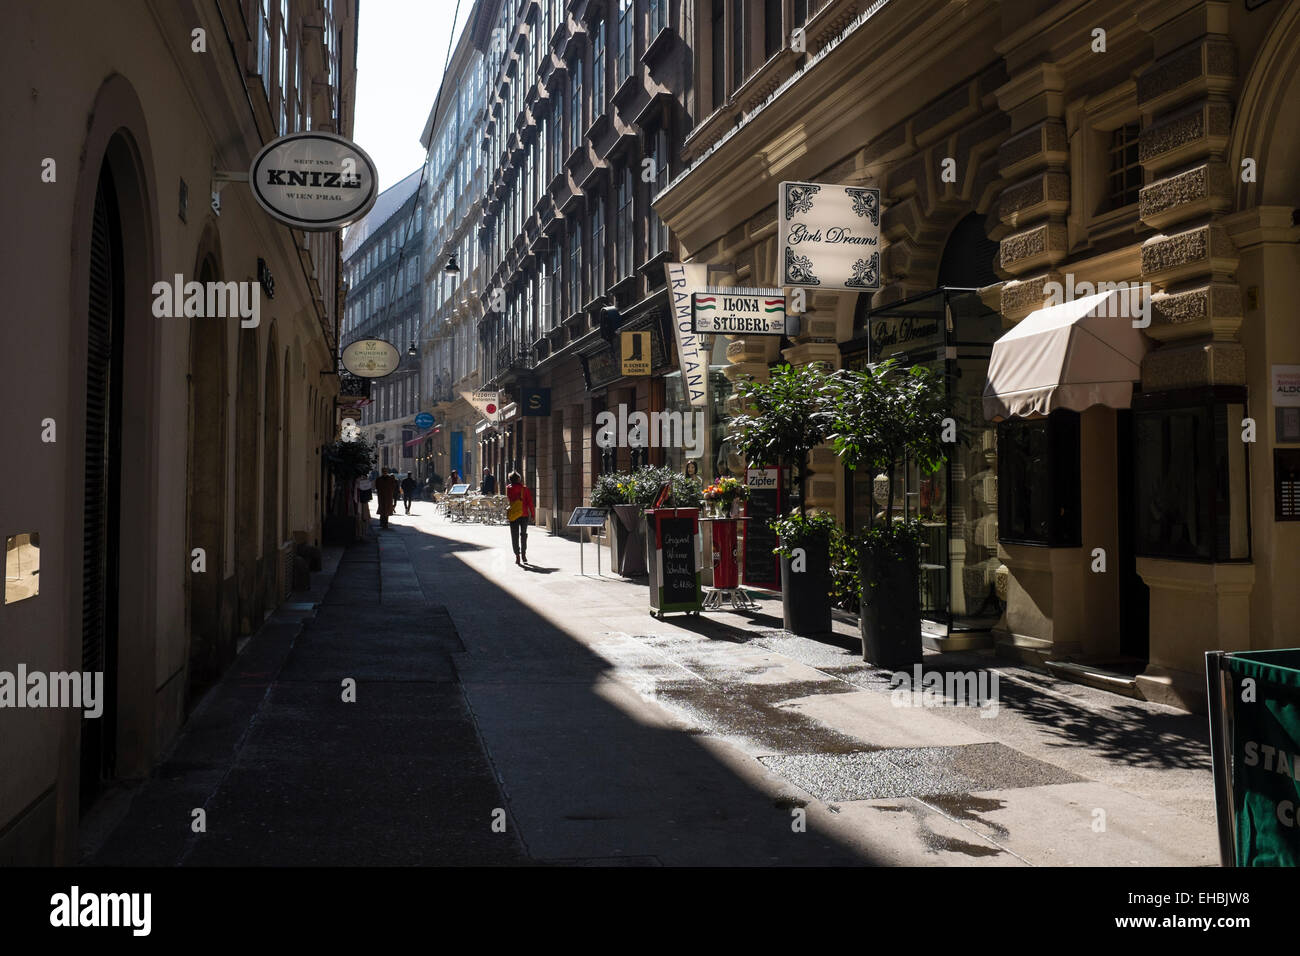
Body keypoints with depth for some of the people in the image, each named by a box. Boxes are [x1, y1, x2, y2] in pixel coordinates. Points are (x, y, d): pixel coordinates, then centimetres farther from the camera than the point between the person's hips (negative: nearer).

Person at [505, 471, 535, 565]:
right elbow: (530, 502, -5)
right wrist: (533, 514, 1)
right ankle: (523, 555, 16)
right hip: (524, 514, 1)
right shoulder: (525, 488, -4)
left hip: (513, 515, -1)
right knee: (524, 534, 15)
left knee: (515, 536, 5)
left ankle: (517, 556, -3)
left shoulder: (509, 488, -3)